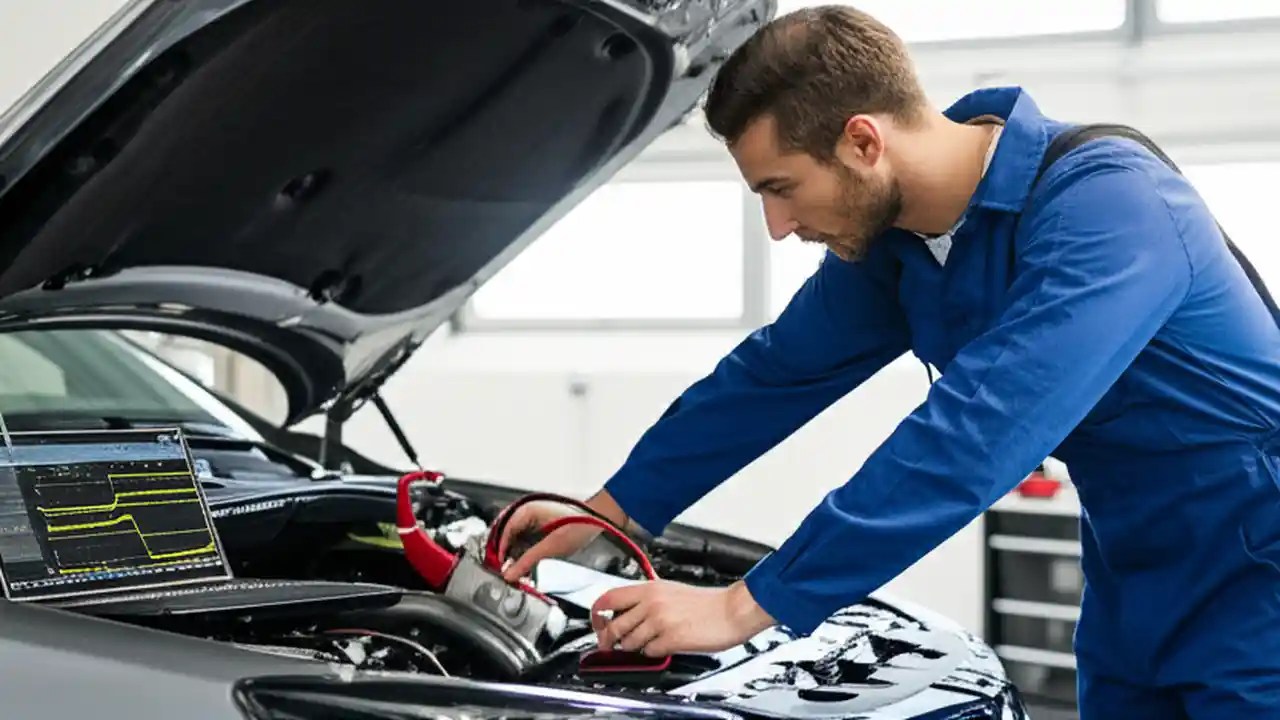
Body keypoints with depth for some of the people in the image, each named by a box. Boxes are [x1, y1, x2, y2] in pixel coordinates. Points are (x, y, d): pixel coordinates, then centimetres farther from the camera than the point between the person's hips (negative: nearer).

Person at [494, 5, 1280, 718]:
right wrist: (606, 512, 11)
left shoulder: (1104, 206, -29)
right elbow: (773, 374, 10)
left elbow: (970, 442, -36)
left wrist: (746, 607, -33)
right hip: (1136, 591, 7)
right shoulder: (891, 239, -3)